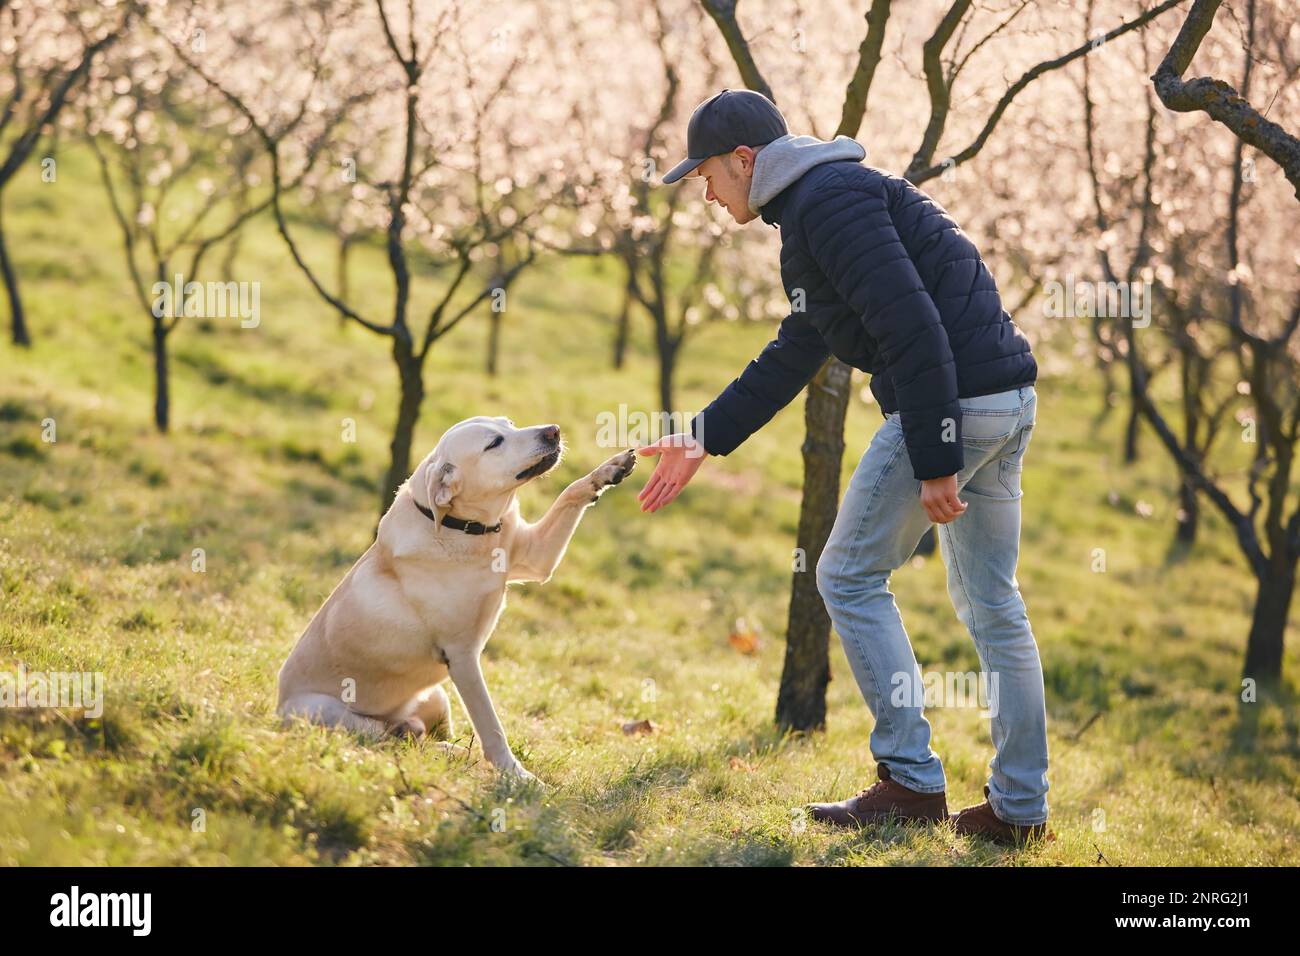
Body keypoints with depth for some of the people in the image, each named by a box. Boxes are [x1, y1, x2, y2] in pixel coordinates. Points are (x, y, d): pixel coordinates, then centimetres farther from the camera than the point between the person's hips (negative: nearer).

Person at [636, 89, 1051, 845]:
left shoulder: (828, 201, -11)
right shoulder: (827, 199, 24)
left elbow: (913, 328, -21)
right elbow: (791, 358, 30)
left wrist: (934, 463, -21)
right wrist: (703, 440, 30)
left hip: (952, 404, -10)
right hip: (1005, 405, 10)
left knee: (851, 577, 1)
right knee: (990, 602, 13)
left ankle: (911, 781, 2)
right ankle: (1020, 806, 18)